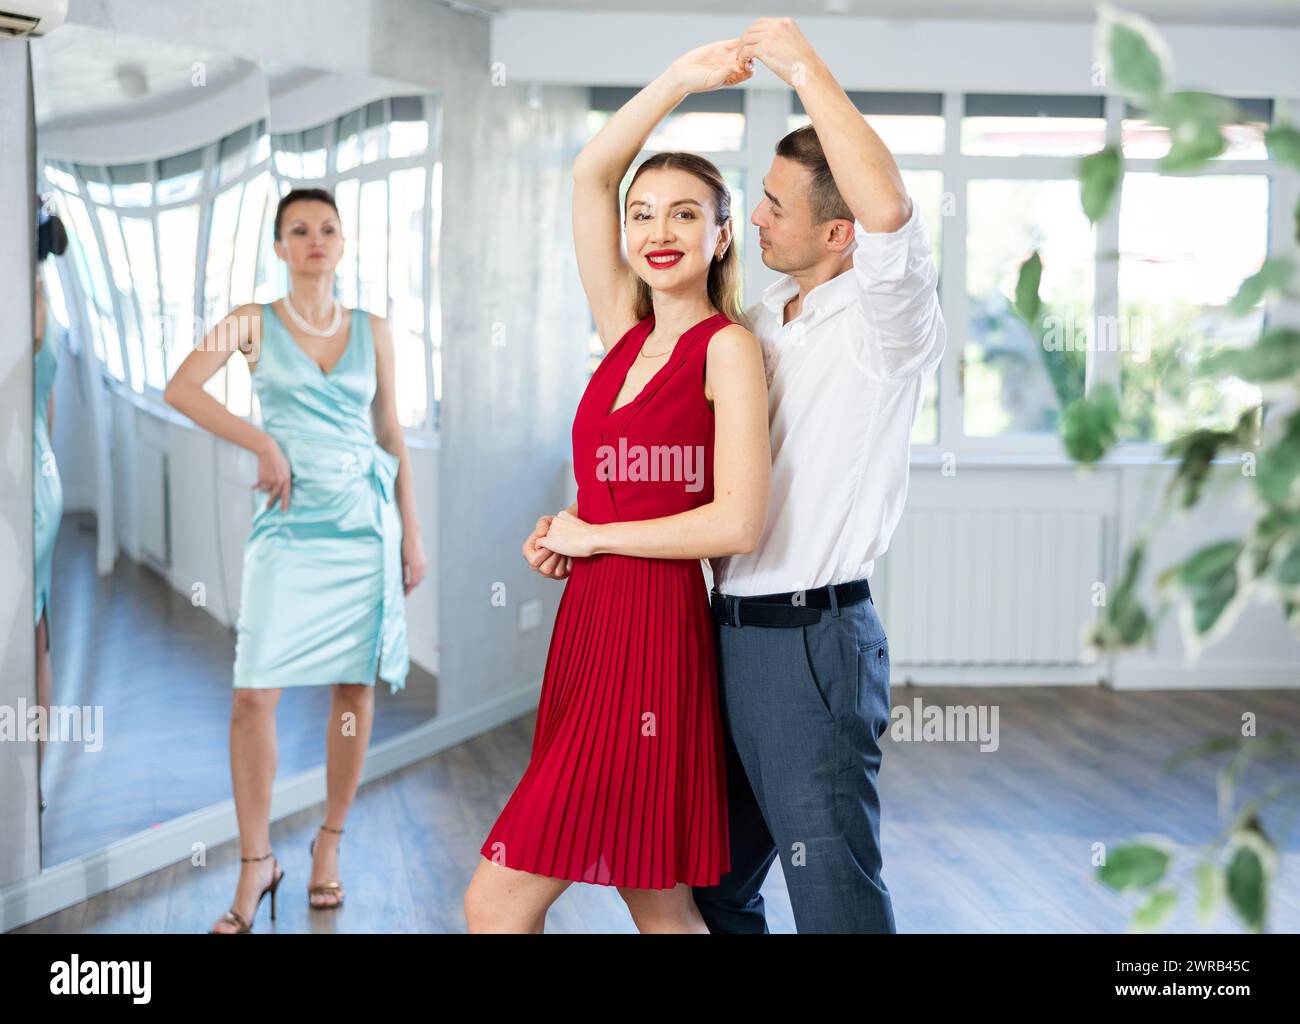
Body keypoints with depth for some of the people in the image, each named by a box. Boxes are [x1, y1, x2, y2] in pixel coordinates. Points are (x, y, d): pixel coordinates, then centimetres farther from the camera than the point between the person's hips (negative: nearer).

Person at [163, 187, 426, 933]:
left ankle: (331, 843, 19)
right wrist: (263, 444, -14)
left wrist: (412, 533, 8)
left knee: (356, 688, 4)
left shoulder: (372, 330, 10)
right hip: (289, 526, -2)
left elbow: (391, 433, 11)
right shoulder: (254, 323, 4)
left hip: (367, 521, 2)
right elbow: (181, 389, -8)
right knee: (255, 694, -9)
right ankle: (257, 863, 3)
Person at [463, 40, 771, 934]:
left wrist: (591, 536, -7)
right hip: (590, 625, 7)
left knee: (497, 906, -7)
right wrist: (681, 79, 3)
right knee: (658, 907, 14)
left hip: (653, 636, -7)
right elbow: (590, 175, 11)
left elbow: (737, 521, -17)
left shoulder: (728, 347, -7)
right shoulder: (626, 334, 12)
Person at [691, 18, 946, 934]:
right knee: (711, 883, 18)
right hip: (729, 631, 8)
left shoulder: (885, 326, -11)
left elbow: (890, 211, -33)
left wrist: (806, 68, -25)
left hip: (813, 639, -8)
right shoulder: (761, 319, 13)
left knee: (835, 897, -2)